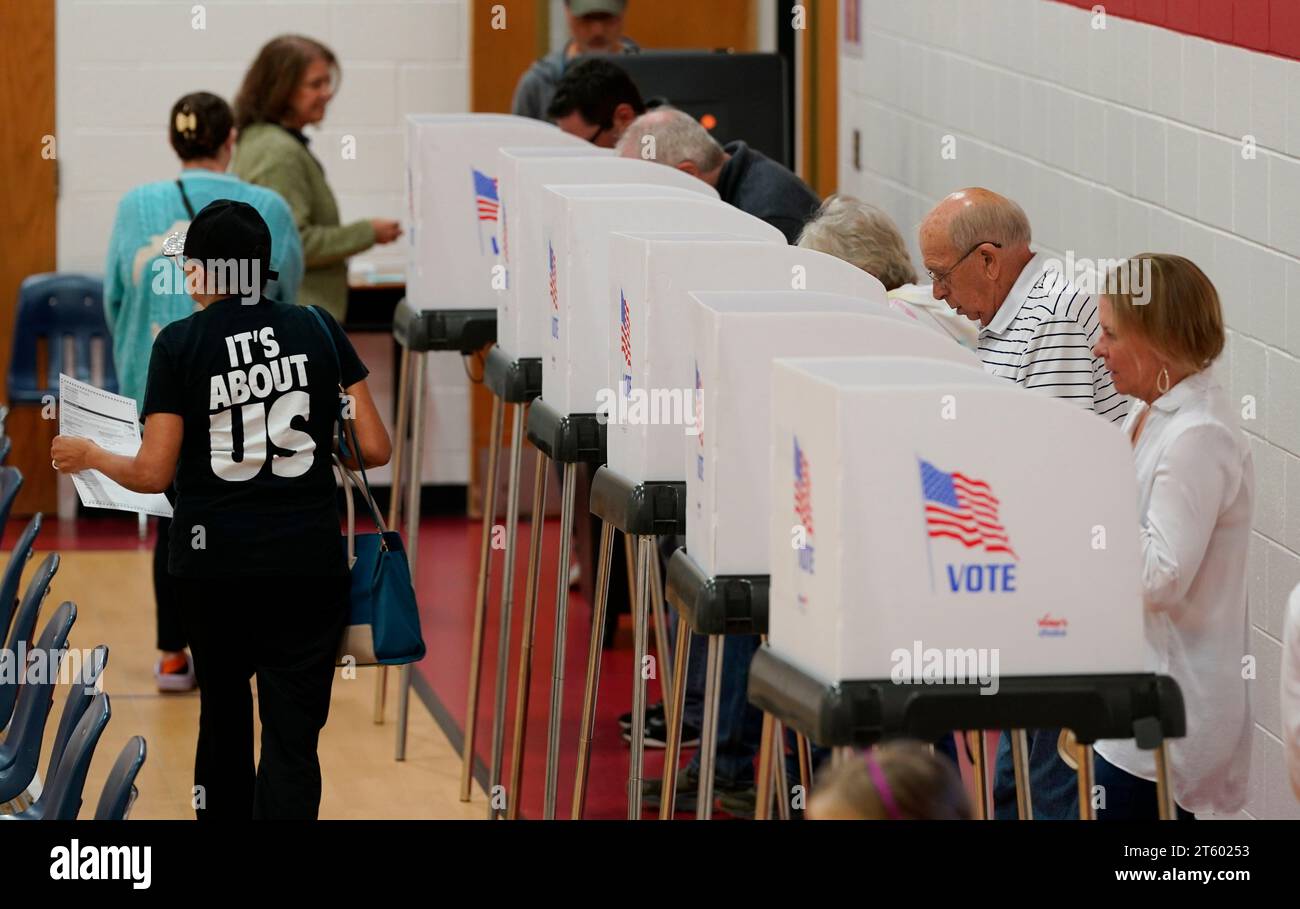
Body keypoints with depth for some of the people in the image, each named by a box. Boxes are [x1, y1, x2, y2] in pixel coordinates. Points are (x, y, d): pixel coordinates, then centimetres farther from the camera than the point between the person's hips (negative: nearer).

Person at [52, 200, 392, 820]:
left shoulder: (179, 343, -4)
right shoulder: (318, 329, 0)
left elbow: (152, 473, -7)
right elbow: (374, 449, 0)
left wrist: (90, 456, 12)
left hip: (214, 562, 0)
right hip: (308, 559, 0)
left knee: (222, 714, 20)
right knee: (293, 735, -2)